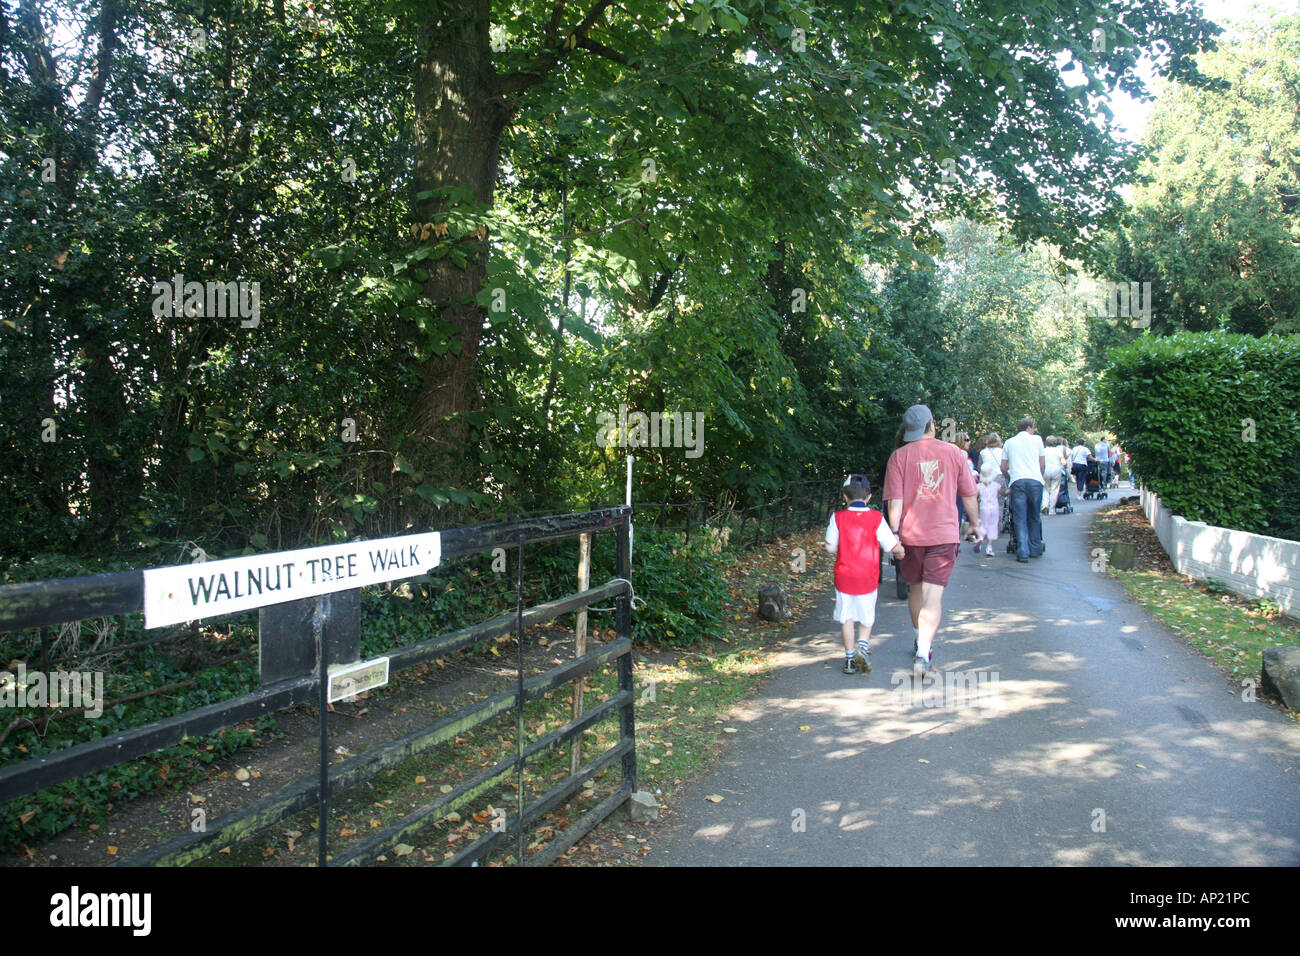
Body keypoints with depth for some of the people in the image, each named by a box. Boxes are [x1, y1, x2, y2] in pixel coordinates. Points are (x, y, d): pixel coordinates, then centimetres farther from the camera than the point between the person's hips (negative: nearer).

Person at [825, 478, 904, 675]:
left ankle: (850, 658, 13)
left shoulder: (837, 518, -6)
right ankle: (863, 644, -4)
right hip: (868, 577, 0)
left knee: (846, 617, 11)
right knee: (867, 615, 17)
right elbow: (893, 546, -3)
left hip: (844, 576, 0)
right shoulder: (876, 518, -7)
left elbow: (831, 547, -1)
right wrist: (900, 551, 20)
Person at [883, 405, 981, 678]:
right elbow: (969, 494, 10)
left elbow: (895, 501, -8)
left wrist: (894, 533, -3)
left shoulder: (899, 456, -2)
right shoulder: (953, 452, 2)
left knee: (916, 588, 19)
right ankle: (923, 652, -18)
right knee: (933, 594, -4)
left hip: (910, 533, 1)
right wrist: (975, 524, 24)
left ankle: (922, 642, 35)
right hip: (944, 533, -1)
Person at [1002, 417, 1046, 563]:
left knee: (1020, 518, -1)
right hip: (1035, 480, 0)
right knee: (1034, 517, 12)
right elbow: (1042, 464, 14)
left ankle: (1023, 553, -7)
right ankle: (1035, 549, 20)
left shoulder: (1009, 442, 15)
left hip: (1017, 481, 0)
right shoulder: (1037, 439, 11)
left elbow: (1003, 468, 14)